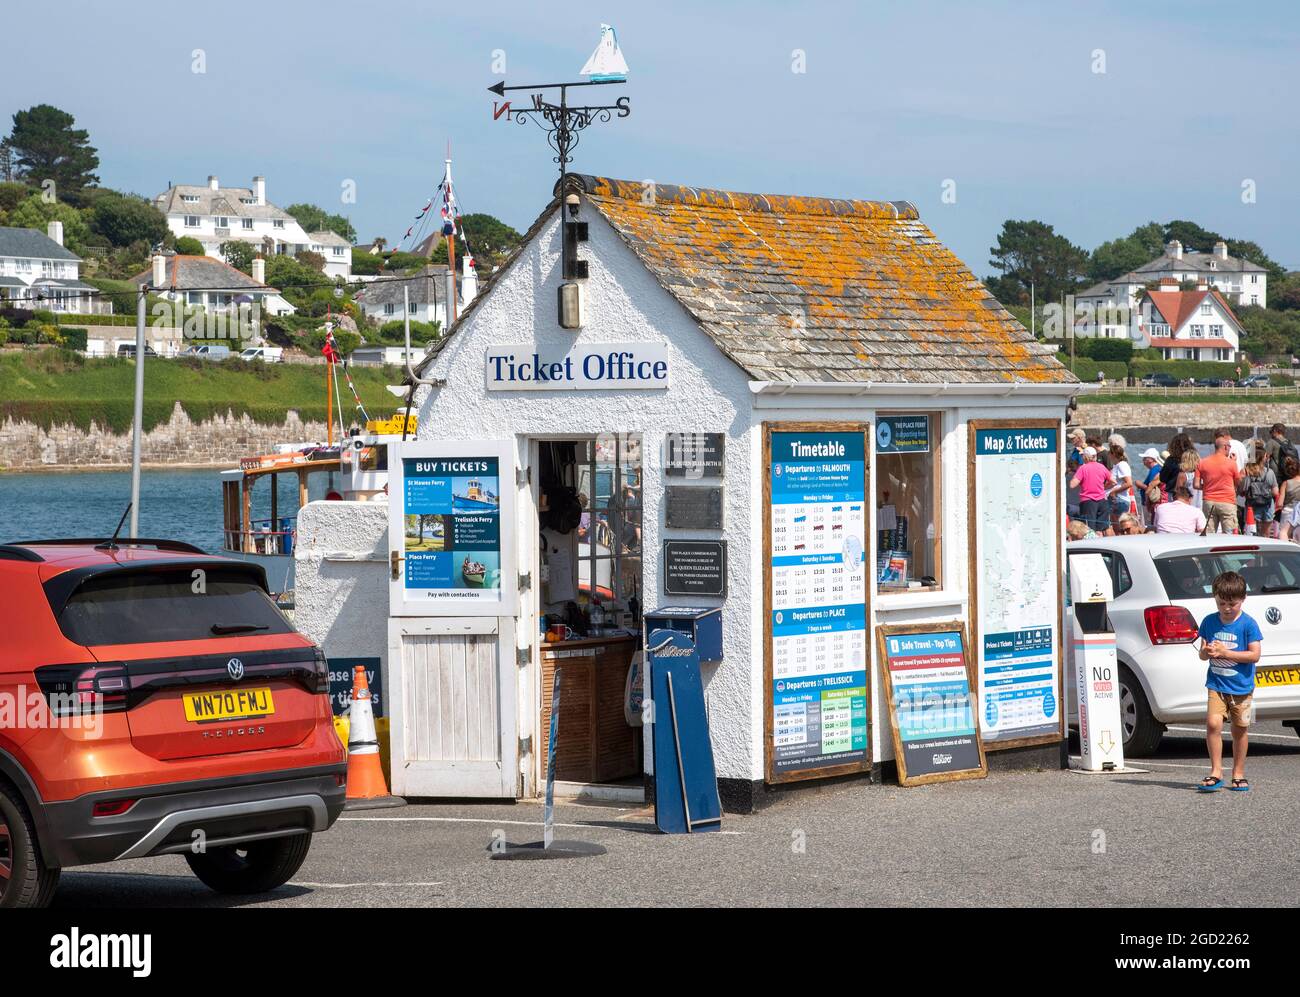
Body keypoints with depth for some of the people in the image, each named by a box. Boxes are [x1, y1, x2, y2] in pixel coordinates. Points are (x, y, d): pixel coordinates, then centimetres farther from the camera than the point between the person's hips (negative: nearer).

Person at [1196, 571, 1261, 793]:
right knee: (1213, 723, -15)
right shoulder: (1209, 622, 3)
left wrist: (1225, 653, -19)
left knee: (1239, 729, 7)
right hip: (1216, 685, 2)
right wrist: (1206, 652, -17)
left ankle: (1238, 774, 20)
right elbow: (1202, 654, 8)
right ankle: (1216, 772, -8)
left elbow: (1254, 655, -12)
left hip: (1241, 687, -2)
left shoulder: (1248, 624, -8)